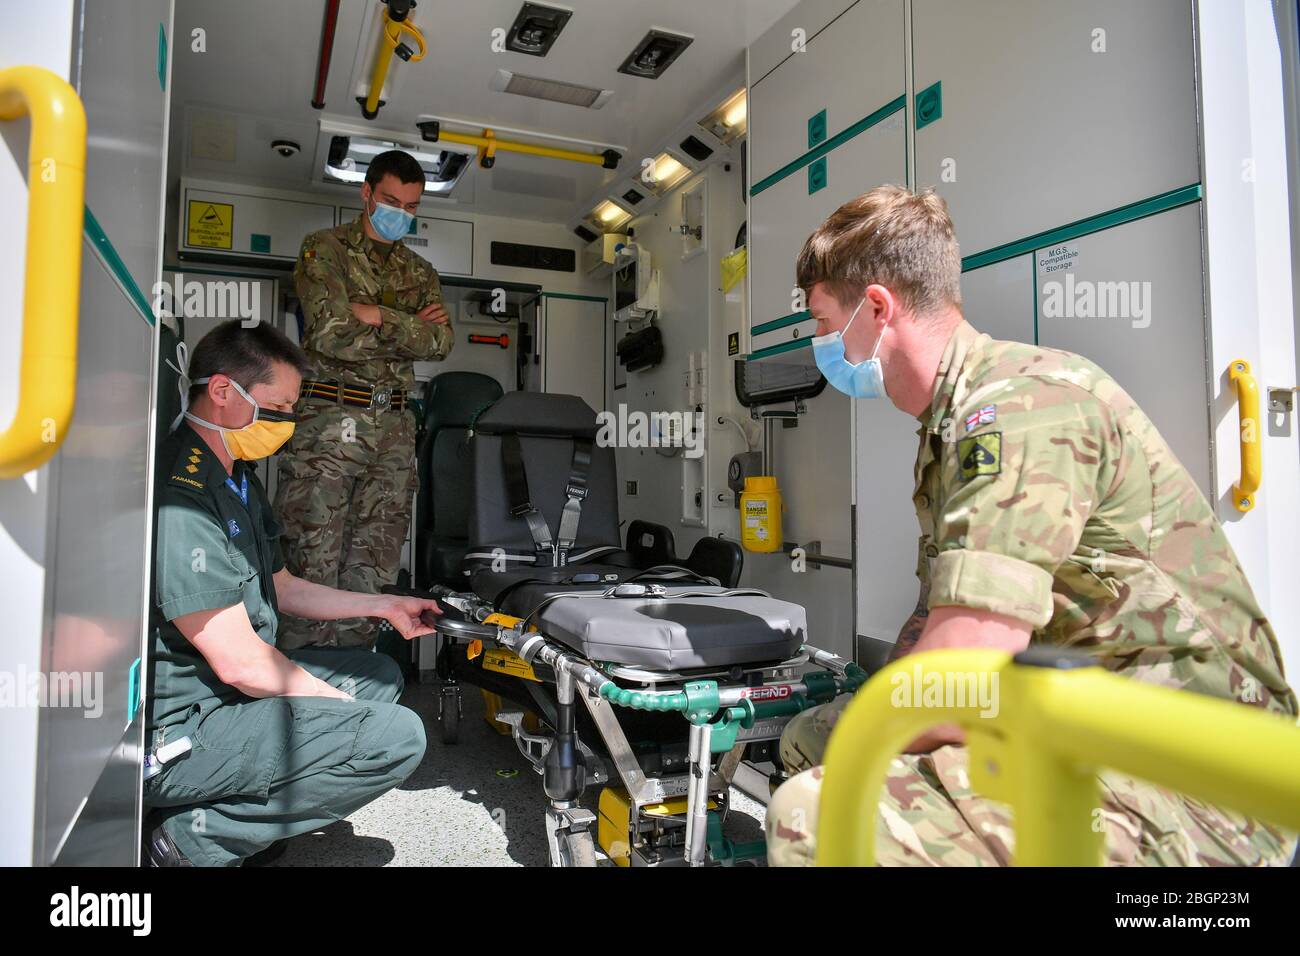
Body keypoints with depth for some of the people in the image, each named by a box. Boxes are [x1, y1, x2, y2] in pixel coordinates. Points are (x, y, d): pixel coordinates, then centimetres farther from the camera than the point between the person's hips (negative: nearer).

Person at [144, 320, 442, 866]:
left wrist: (386, 606, 18)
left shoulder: (238, 479, 11)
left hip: (225, 694, 11)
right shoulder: (180, 496, -24)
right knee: (397, 737, -22)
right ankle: (197, 838, -6)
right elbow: (239, 663, -24)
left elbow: (279, 587, 21)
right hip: (176, 733, -10)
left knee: (378, 674, 17)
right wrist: (341, 706, -11)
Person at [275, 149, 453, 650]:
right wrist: (408, 329, -3)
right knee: (314, 562, -5)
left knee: (373, 568, 5)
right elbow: (331, 329, -11)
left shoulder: (420, 272, 20)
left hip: (394, 427, 5)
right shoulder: (325, 248, 7)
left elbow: (441, 342, 2)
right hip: (328, 420, -4)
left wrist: (376, 316, -8)